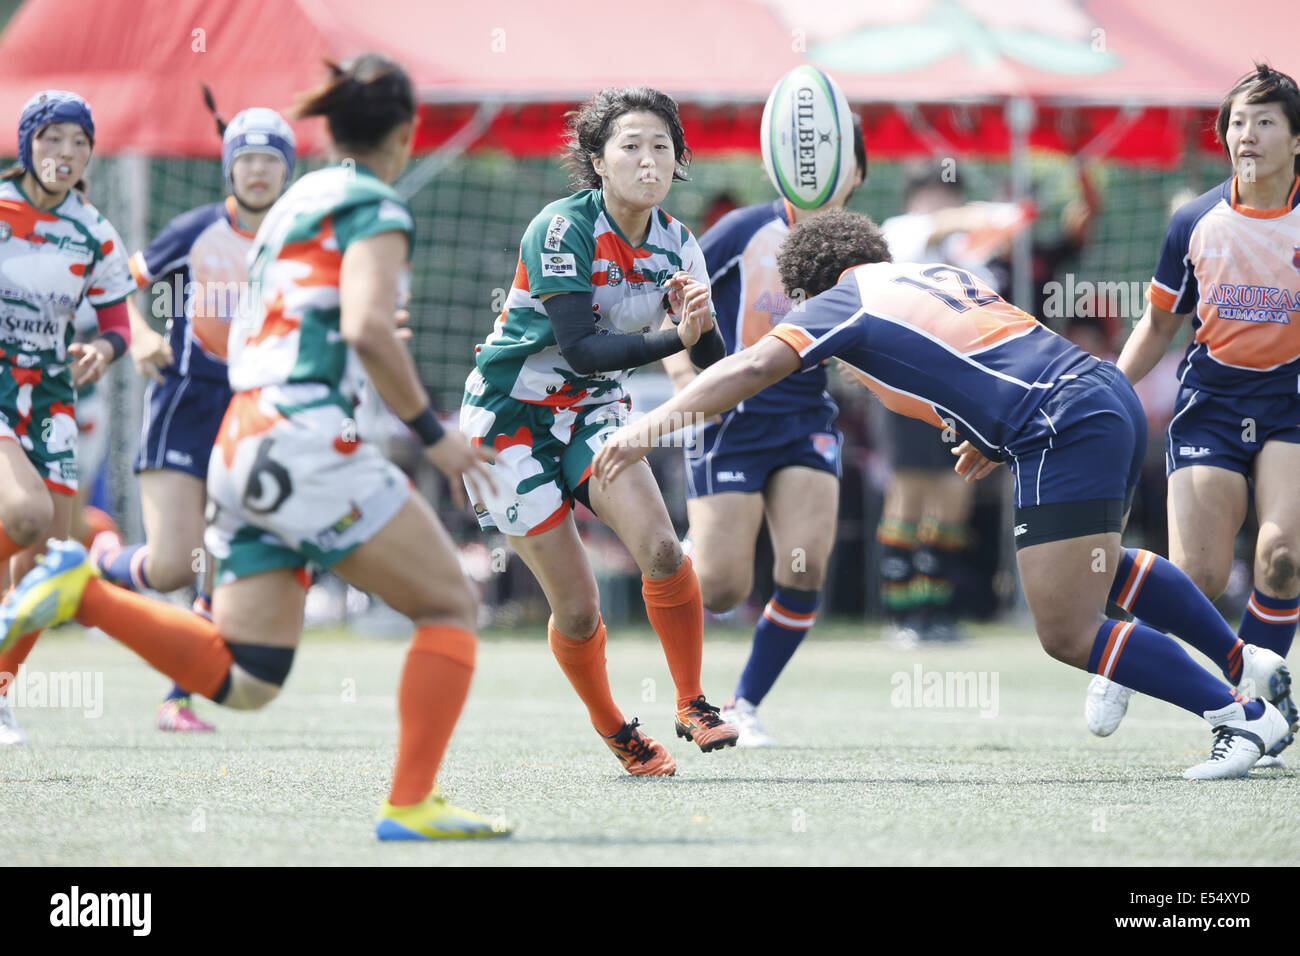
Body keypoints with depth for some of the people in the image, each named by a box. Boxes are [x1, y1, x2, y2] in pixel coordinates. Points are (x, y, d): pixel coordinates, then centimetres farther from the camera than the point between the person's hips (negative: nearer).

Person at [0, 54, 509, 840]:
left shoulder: (297, 202, 23)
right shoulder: (374, 208, -3)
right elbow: (368, 330, -18)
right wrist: (432, 434, -11)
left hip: (239, 448, 8)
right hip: (307, 441, -8)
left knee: (239, 680, 2)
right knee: (452, 605, 1)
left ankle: (82, 591, -11)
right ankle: (411, 805, -8)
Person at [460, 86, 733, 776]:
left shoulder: (676, 244, -4)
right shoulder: (562, 227, -21)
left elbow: (715, 367, -6)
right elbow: (581, 348, -29)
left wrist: (702, 322, -27)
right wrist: (675, 337, -40)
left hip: (594, 411, 4)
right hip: (511, 416, -4)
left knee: (659, 548, -22)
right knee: (578, 609, -6)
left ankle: (693, 704, -3)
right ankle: (613, 732, 20)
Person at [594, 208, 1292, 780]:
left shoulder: (845, 303, 2)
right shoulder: (939, 274, 24)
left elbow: (751, 368, -9)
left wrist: (650, 425, -12)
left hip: (1069, 434, -9)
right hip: (1110, 390, 9)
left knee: (1067, 635, -5)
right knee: (1103, 566, 33)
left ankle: (1245, 716, -5)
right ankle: (1251, 662, 37)